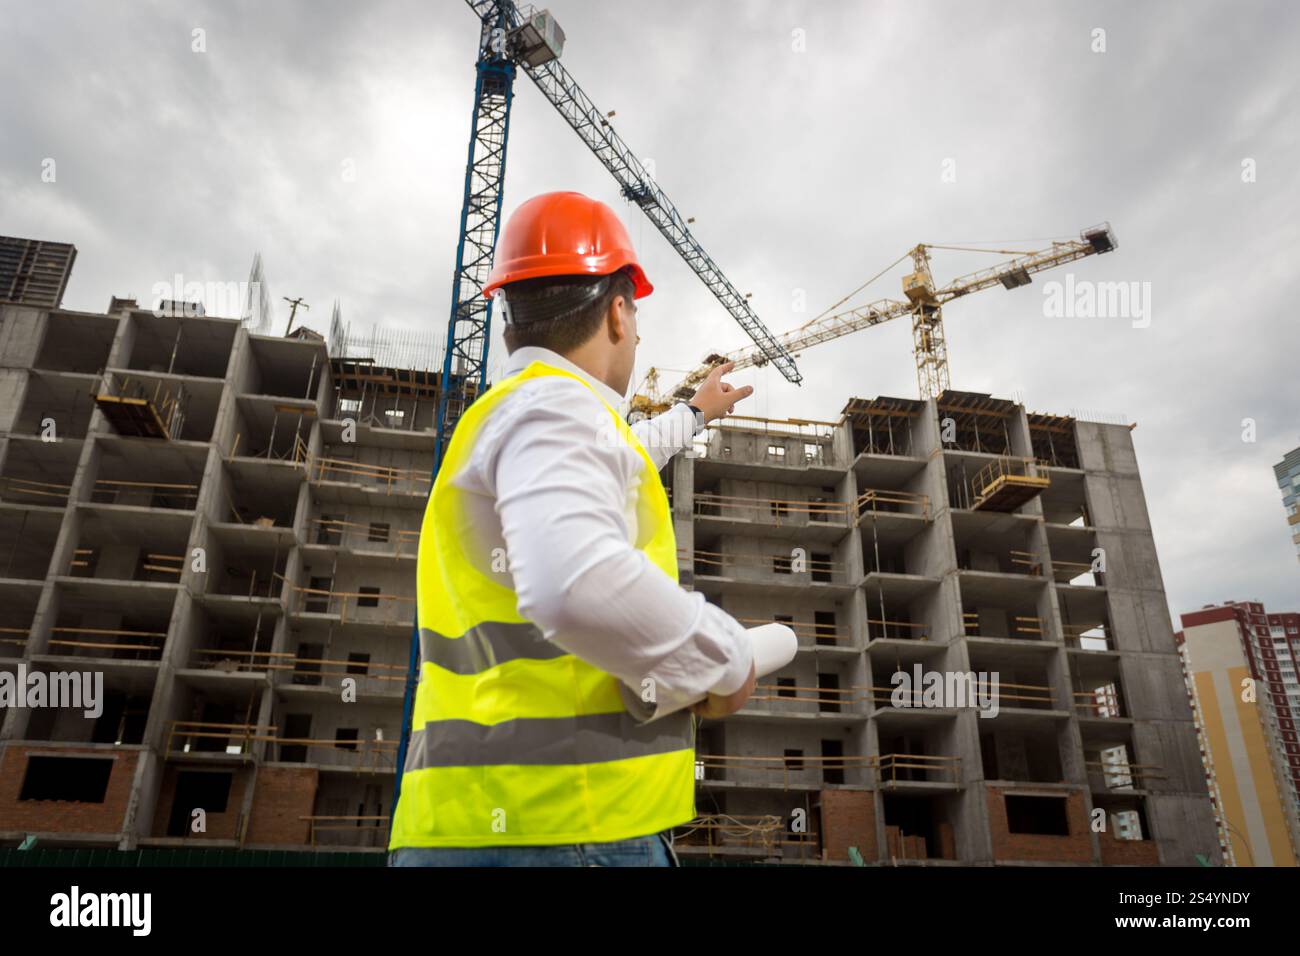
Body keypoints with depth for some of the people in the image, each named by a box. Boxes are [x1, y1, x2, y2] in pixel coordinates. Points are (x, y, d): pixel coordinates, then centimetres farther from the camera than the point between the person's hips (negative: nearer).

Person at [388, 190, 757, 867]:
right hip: (563, 831, -9)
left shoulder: (505, 417, 20)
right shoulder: (555, 405, -12)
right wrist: (724, 663, -14)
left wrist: (692, 415, 57)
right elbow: (580, 586, -32)